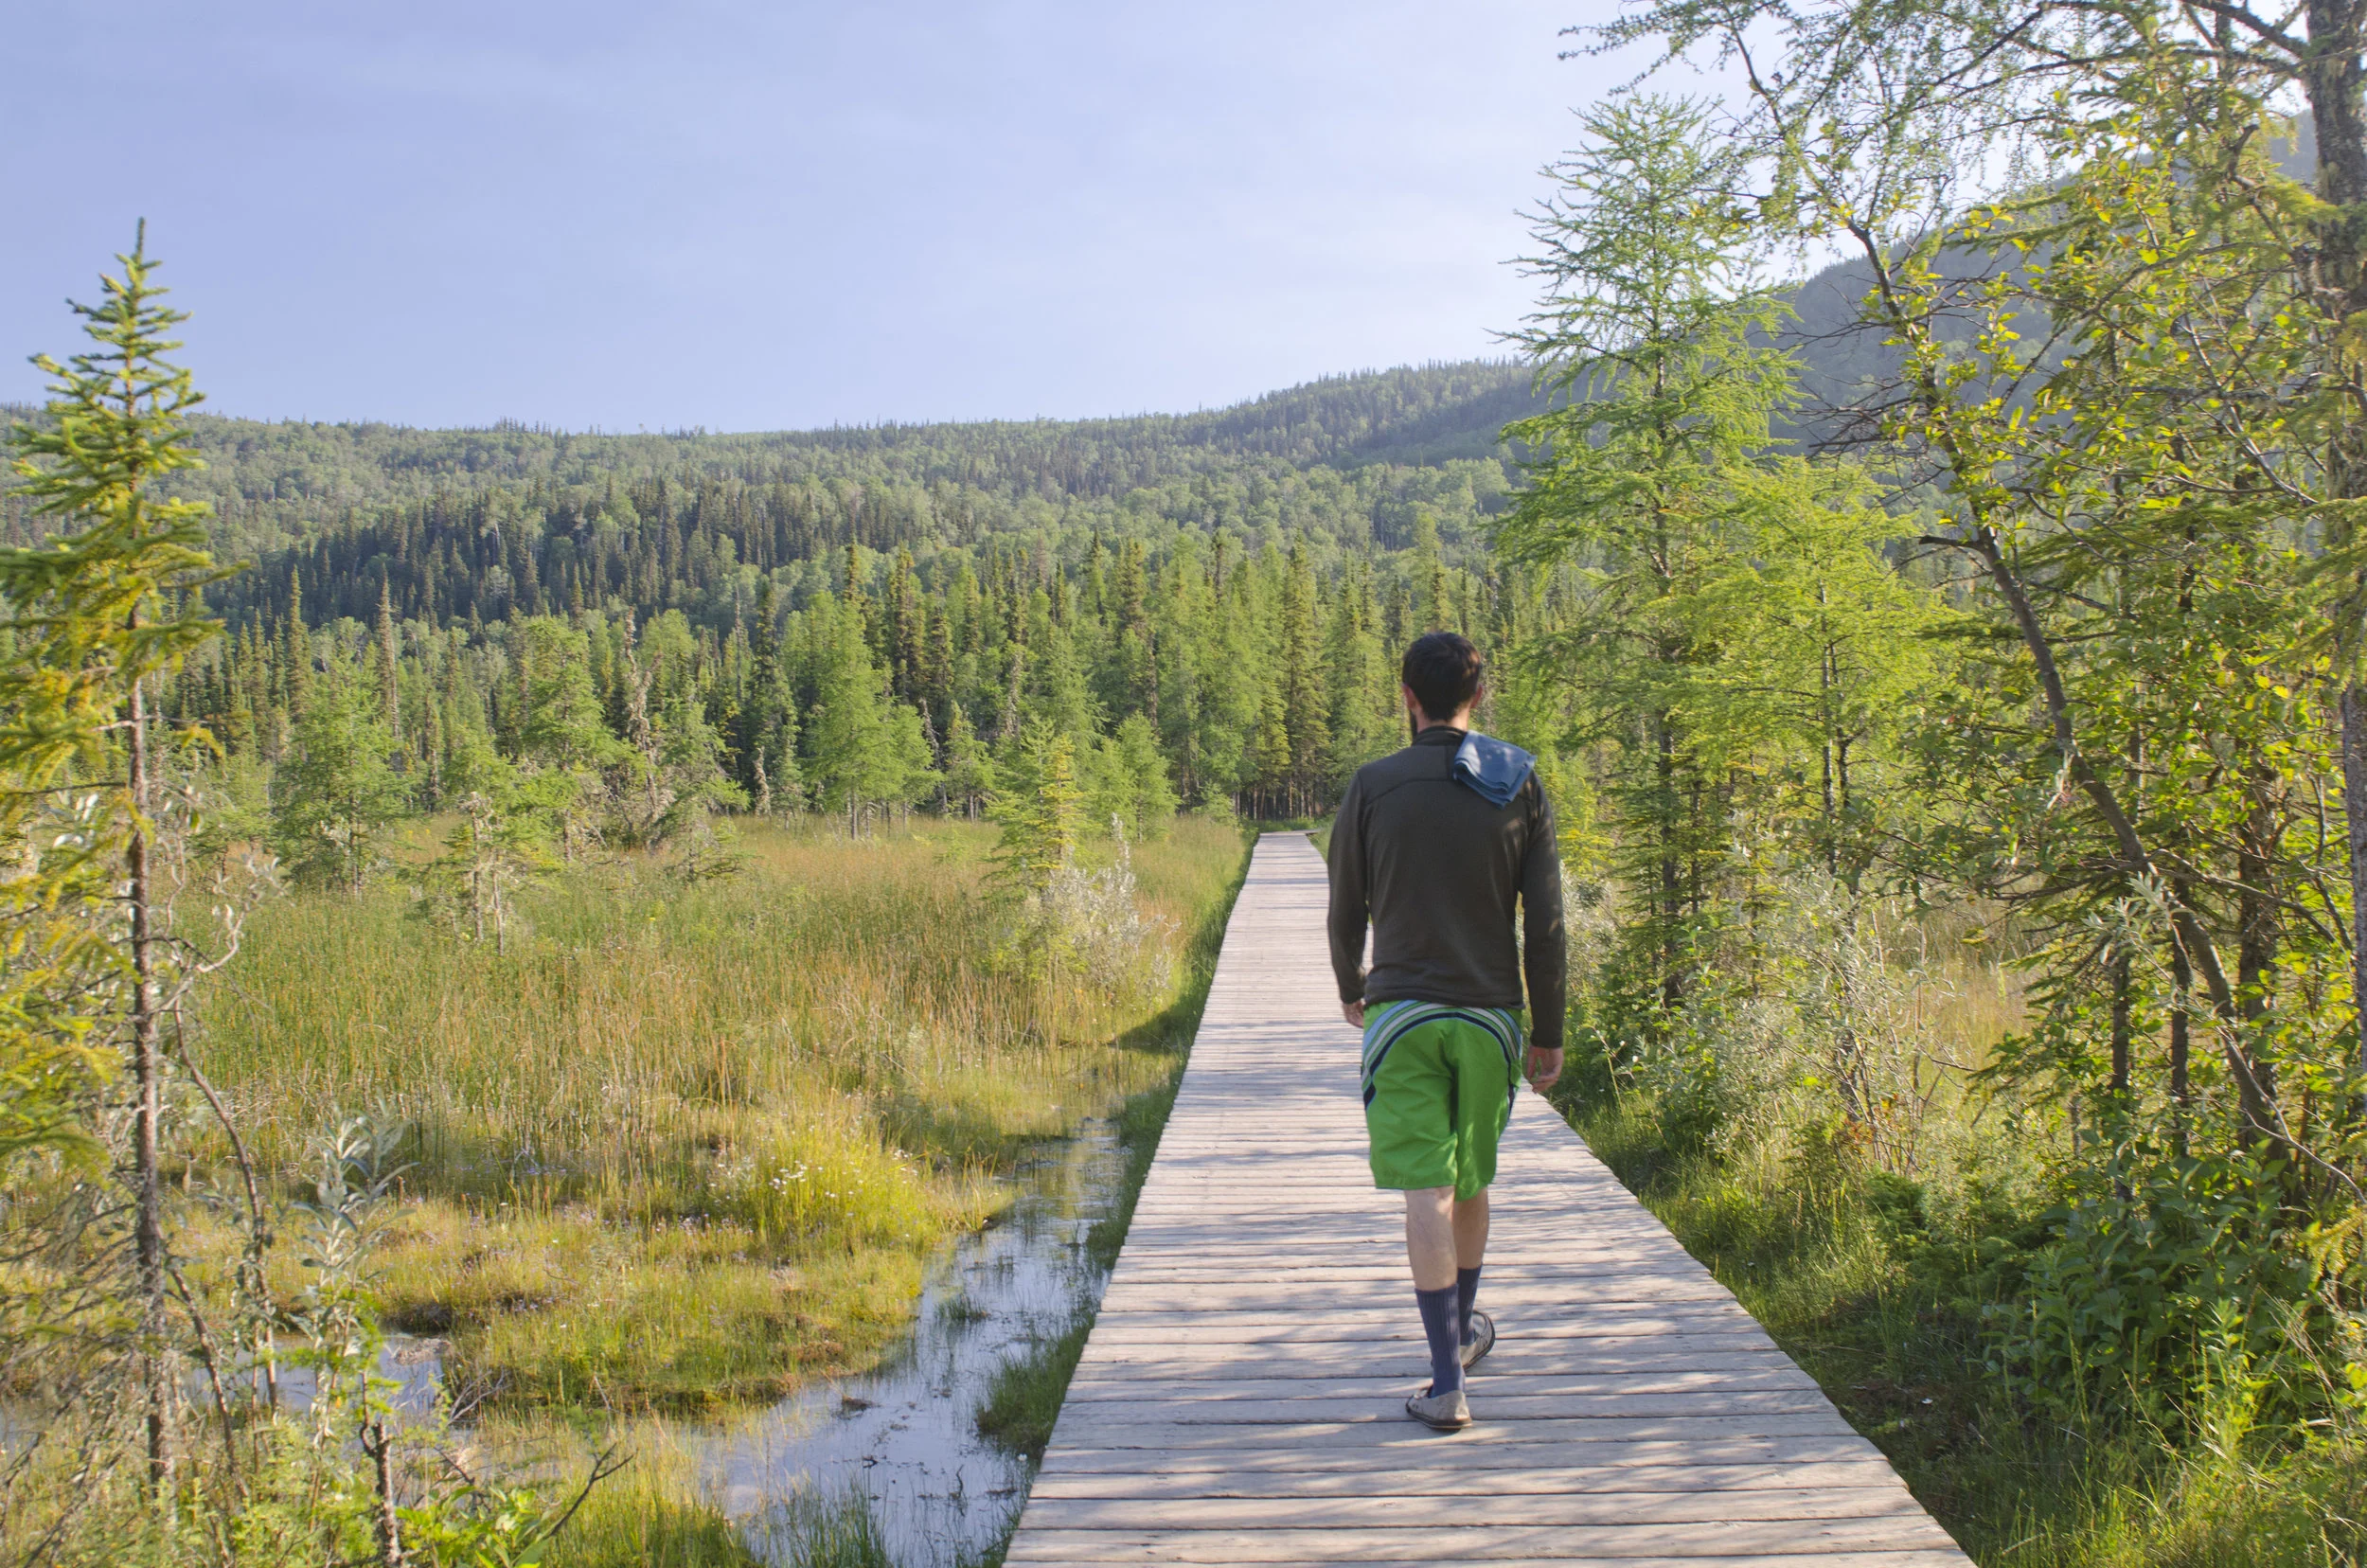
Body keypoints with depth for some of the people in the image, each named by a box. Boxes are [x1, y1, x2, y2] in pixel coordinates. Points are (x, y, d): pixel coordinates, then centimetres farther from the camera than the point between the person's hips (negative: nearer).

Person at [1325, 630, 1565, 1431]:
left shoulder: (1373, 786, -3)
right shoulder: (1520, 788, 0)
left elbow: (1345, 909, 5)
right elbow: (1546, 927, -1)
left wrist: (1352, 990, 23)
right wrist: (1548, 1035, 6)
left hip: (1402, 1012, -2)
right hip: (1490, 1014, 2)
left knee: (1427, 1192, -5)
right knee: (1471, 1180, 20)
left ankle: (1448, 1382, -9)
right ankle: (1465, 1328, 41)